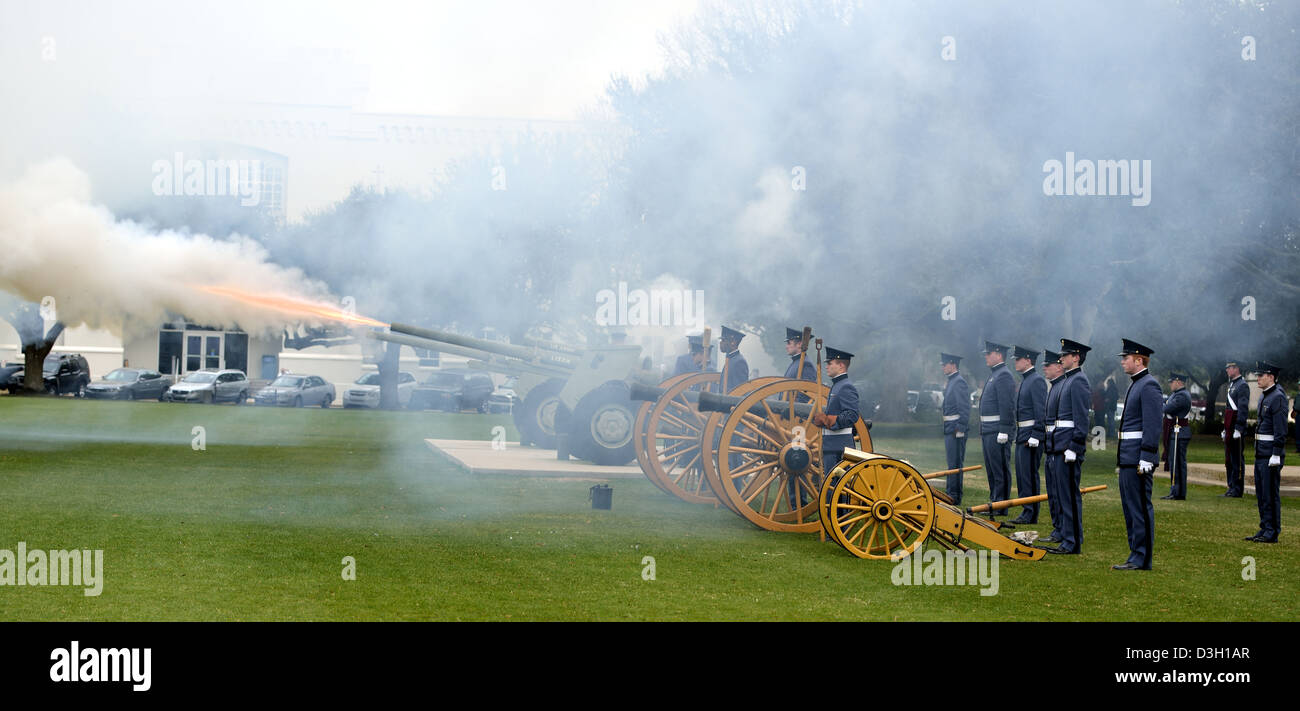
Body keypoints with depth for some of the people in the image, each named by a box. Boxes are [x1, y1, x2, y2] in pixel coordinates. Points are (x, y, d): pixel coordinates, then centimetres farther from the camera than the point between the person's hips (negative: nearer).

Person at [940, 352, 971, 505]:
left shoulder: (959, 382, -13)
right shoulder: (950, 382, 18)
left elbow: (964, 408, -18)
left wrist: (960, 429, -21)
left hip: (956, 428, -10)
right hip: (949, 429, 10)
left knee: (955, 463, -8)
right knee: (952, 462, 13)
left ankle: (954, 497, -6)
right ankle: (950, 493, 17)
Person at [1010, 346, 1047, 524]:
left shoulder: (1037, 381, -13)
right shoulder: (1024, 380, 18)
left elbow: (1041, 411, -18)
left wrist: (1035, 436, -21)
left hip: (1031, 435, -10)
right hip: (1021, 436, 10)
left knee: (1029, 474, -7)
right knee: (1022, 473, 12)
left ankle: (1030, 514, -4)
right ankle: (1027, 513, 17)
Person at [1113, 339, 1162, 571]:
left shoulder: (1149, 386, -12)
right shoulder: (1135, 385, 19)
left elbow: (1153, 425, -18)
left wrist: (1146, 458, -22)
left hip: (1138, 460, -10)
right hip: (1128, 460, 10)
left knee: (1140, 508, -7)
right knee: (1130, 508, 12)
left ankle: (1141, 558, -4)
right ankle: (1136, 556, 17)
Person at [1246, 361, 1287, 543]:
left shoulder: (1278, 397, -14)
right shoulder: (1264, 396, 16)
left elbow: (1281, 430, -18)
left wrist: (1276, 455, -21)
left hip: (1271, 454, -10)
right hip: (1261, 453, 10)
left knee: (1271, 494, -6)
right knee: (1261, 493, 12)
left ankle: (1272, 533, -1)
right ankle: (1264, 530, 18)